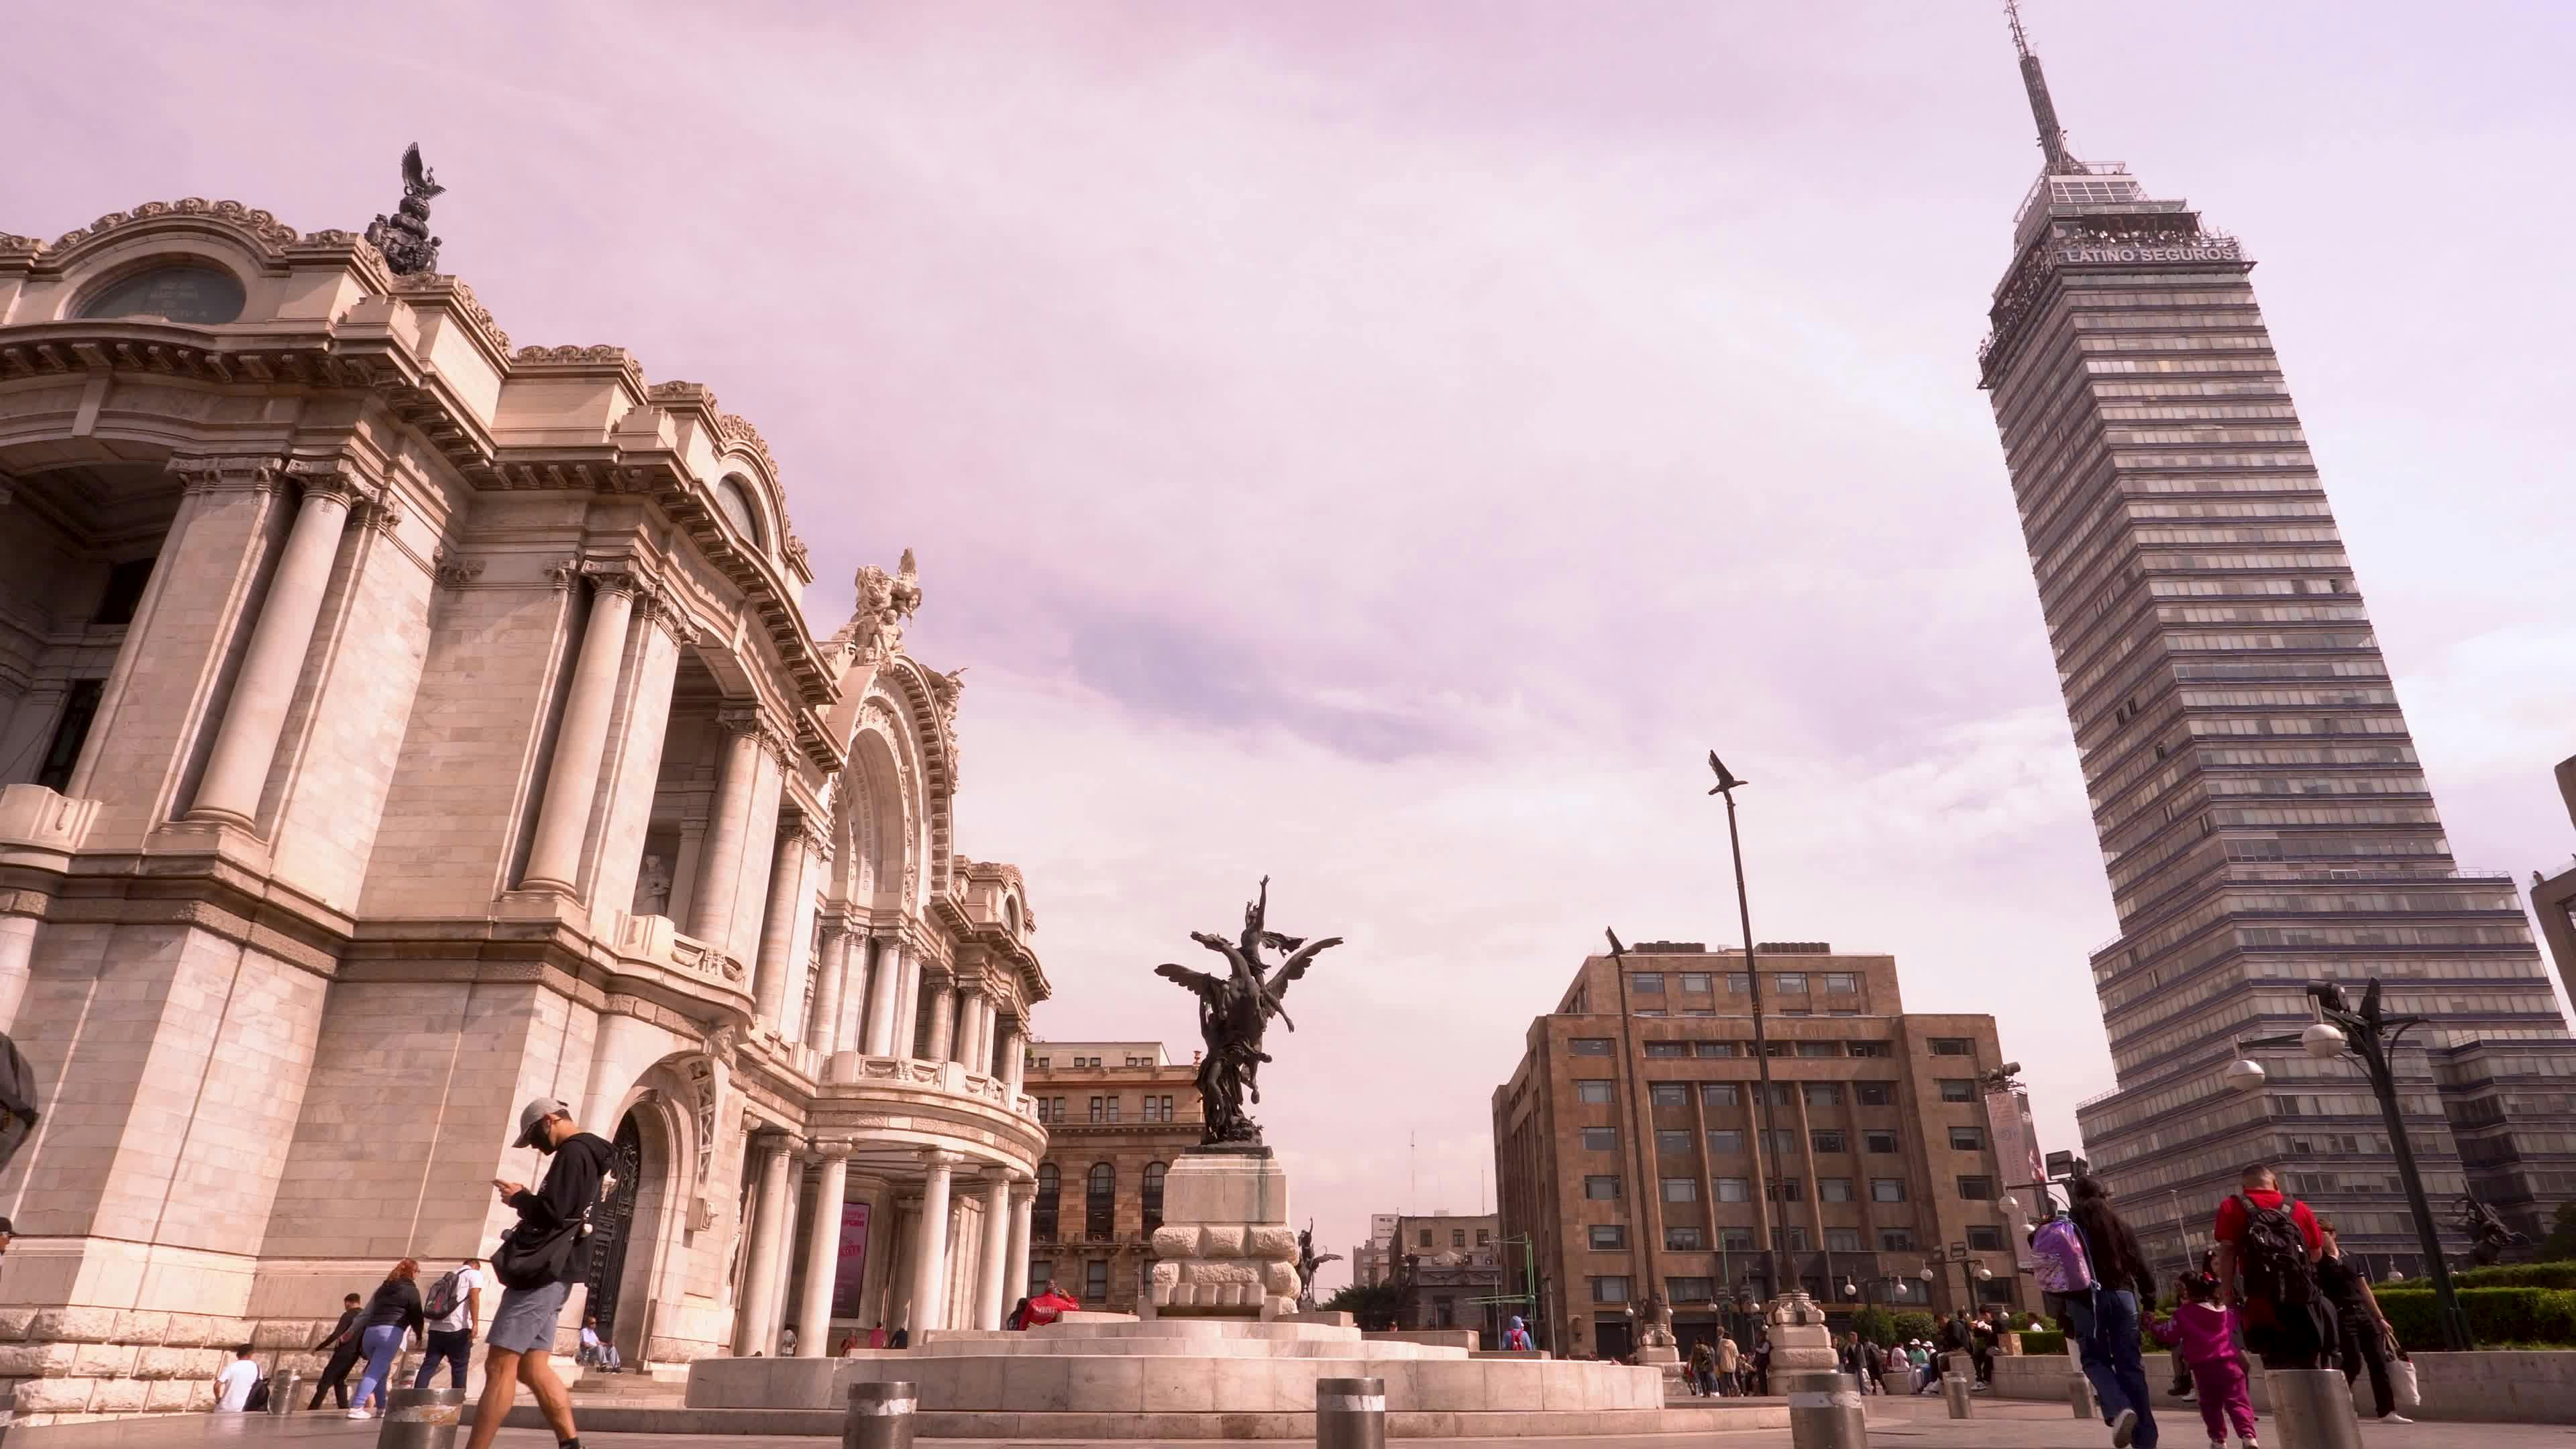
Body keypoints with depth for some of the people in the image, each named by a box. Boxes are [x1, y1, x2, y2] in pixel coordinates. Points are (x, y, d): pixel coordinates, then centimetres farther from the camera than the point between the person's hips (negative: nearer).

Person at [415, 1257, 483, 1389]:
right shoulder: (474, 1274, 5)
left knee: (428, 1365, 5)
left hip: (436, 1328, 5)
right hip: (458, 1329, -5)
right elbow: (474, 1298, -9)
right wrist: (475, 1325, -14)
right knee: (459, 1367, 2)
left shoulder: (446, 1275, 25)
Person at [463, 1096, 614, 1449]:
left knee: (500, 1366, -10)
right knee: (533, 1369, 7)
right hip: (548, 1273, 10)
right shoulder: (585, 1156, 22)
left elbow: (552, 1213, -19)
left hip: (542, 1272, -10)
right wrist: (525, 1199, 12)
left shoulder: (573, 1152, -10)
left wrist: (519, 1198, -2)